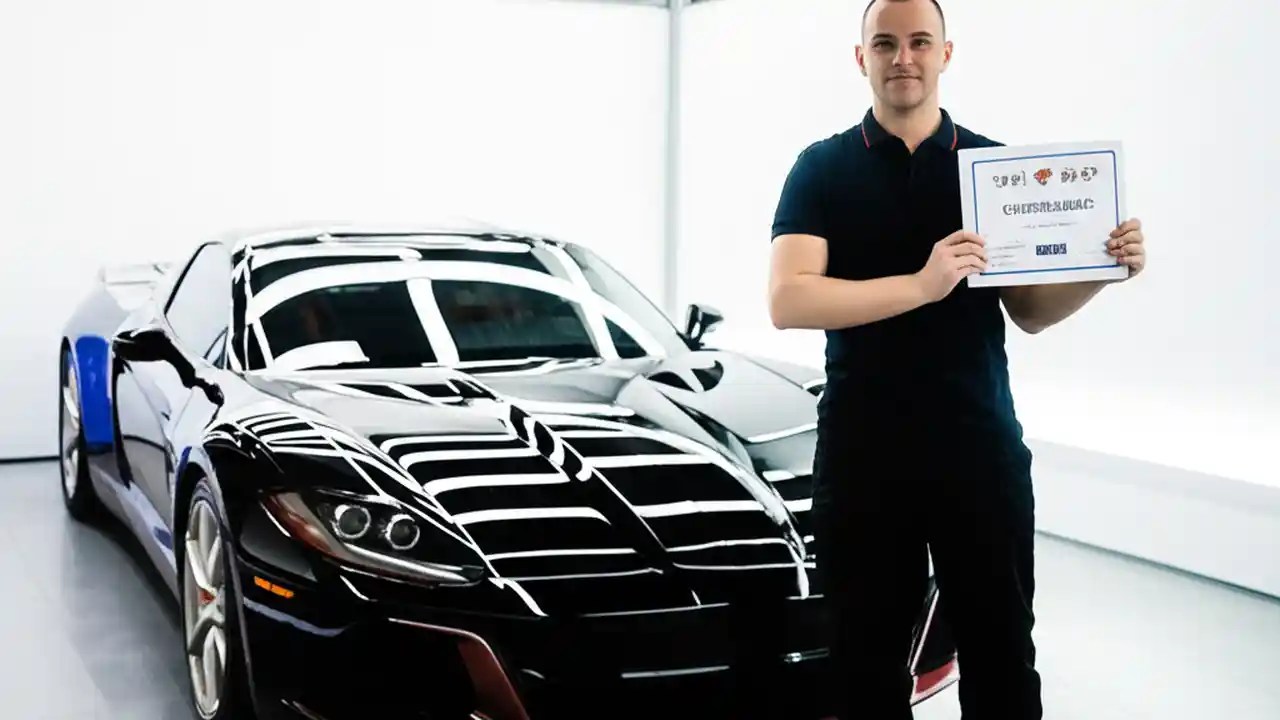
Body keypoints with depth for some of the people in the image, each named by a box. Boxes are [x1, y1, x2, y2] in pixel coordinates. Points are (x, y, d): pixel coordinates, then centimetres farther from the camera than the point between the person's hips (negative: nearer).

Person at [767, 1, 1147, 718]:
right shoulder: (823, 168, 2)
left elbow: (1029, 311, 12)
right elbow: (788, 301, -12)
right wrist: (923, 284, -22)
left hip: (982, 446, 2)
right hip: (862, 451, -1)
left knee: (1002, 653, 8)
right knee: (869, 658, 10)